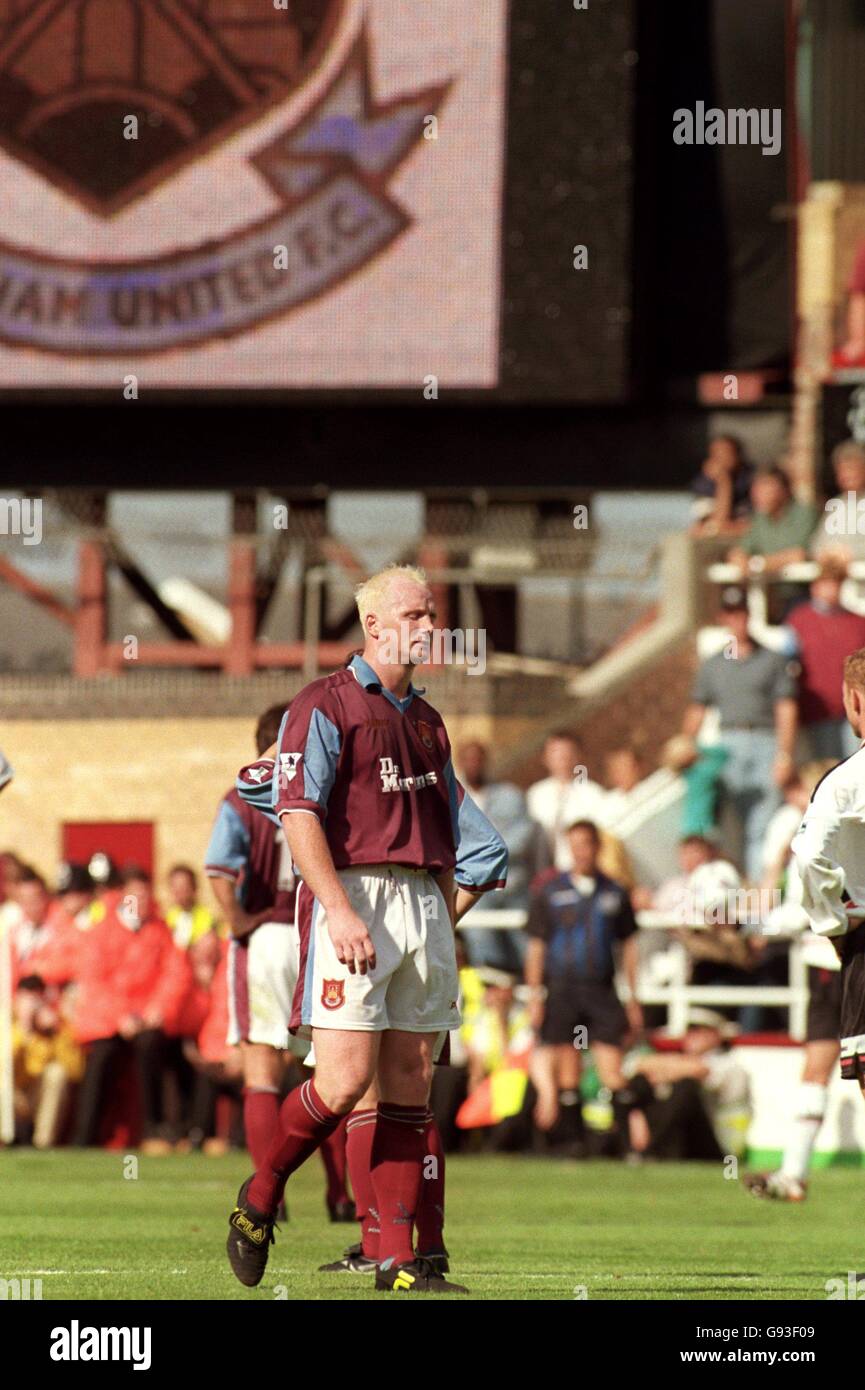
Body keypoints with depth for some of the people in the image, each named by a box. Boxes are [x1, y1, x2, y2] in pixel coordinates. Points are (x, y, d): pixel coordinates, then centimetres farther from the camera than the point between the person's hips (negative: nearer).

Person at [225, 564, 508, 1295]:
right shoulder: (324, 706, -2)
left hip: (424, 903, 7)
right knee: (345, 1080, -14)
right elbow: (298, 812, -12)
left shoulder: (427, 721, 20)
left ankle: (399, 1259, 1)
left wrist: (446, 924, 15)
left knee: (411, 1084, 2)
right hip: (353, 895, -7)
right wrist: (340, 910, -21)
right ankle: (259, 1197, 9)